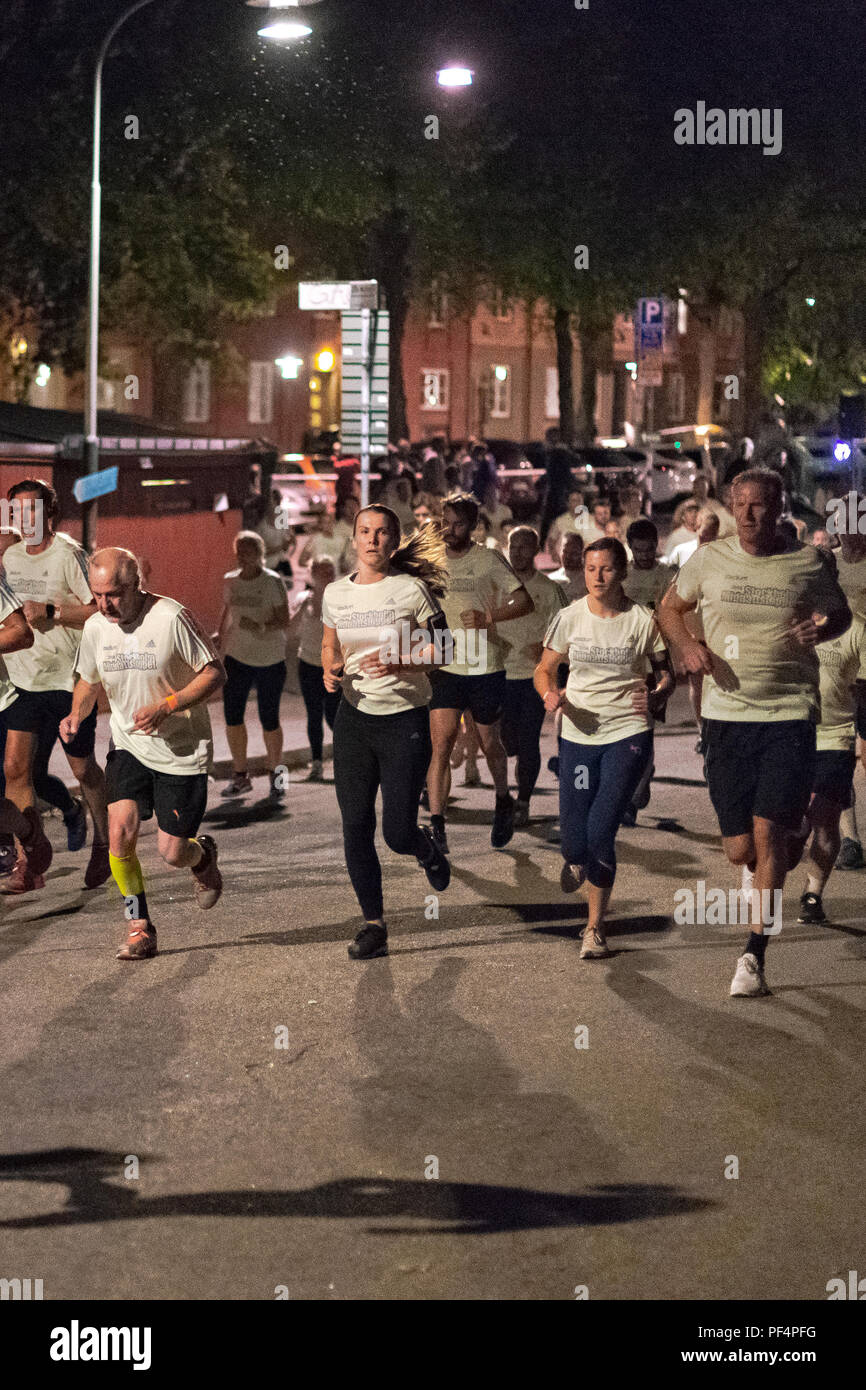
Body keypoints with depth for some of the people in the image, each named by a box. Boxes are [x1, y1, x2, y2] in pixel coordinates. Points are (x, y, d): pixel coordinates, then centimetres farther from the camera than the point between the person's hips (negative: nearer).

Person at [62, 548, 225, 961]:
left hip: (182, 751, -4)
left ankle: (203, 855, 36)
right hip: (129, 746, 4)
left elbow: (215, 673, -13)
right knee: (120, 831, -15)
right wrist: (77, 713, -6)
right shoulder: (95, 627, -3)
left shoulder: (171, 617, -19)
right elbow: (88, 681, 15)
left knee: (172, 853, -2)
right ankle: (140, 927, 3)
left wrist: (166, 707, -24)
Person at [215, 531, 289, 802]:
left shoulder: (272, 582, -9)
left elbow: (284, 620, -12)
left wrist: (260, 627, -28)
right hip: (237, 657, 4)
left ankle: (276, 775, 17)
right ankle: (240, 776, 11)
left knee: (269, 719, 1)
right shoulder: (230, 581, 6)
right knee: (232, 716, -1)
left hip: (270, 660, -4)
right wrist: (220, 646, 15)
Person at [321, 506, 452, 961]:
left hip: (405, 720, -4)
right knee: (355, 827, 2)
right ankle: (373, 925, 14)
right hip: (354, 718, 4)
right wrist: (331, 669, -3)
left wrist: (398, 663, -20)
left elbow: (441, 648, -4)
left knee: (398, 833, -5)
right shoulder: (336, 593, 5)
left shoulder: (411, 590, -7)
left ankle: (426, 847, 33)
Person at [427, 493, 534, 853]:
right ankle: (436, 826, -13)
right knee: (441, 743, -12)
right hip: (444, 668, 2)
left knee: (489, 743, 12)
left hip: (485, 667, -2)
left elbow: (525, 602, -5)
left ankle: (503, 803, 39)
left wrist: (488, 617, -20)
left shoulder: (490, 560, -2)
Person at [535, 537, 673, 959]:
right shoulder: (570, 617, 1)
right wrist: (550, 695, -12)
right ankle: (575, 860, 45)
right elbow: (544, 669, 10)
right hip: (578, 736, 2)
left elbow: (665, 675, 6)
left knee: (600, 831, -15)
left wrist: (655, 698, -17)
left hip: (628, 734, -2)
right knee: (574, 840, 3)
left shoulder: (642, 620, -3)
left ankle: (595, 927, 3)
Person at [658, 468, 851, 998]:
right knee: (740, 850, 5)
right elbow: (670, 608, 17)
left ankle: (755, 955, -4)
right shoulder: (709, 560, 3)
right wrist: (689, 644, -4)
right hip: (727, 715, 2)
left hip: (790, 715, -2)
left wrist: (823, 627, -9)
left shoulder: (808, 563, 0)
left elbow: (842, 613, 15)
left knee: (767, 833, -13)